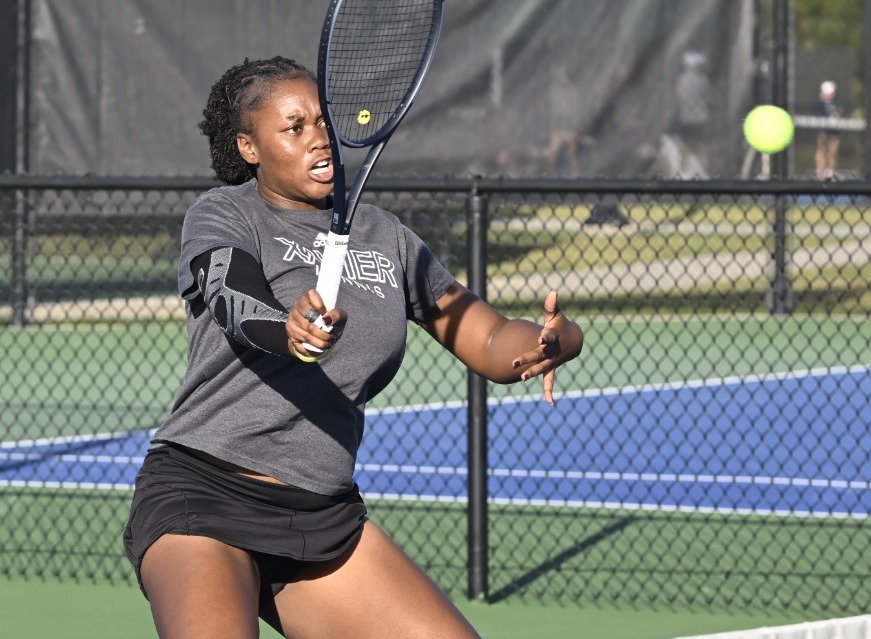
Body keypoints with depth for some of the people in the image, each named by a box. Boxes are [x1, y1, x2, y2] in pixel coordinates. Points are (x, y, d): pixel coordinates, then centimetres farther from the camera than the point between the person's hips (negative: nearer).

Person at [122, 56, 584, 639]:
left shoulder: (384, 238, 13)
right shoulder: (221, 217, -3)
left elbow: (488, 341, 11)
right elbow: (237, 308, -24)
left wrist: (549, 342, -13)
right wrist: (291, 332, -48)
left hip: (326, 520, 6)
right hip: (202, 500, -6)